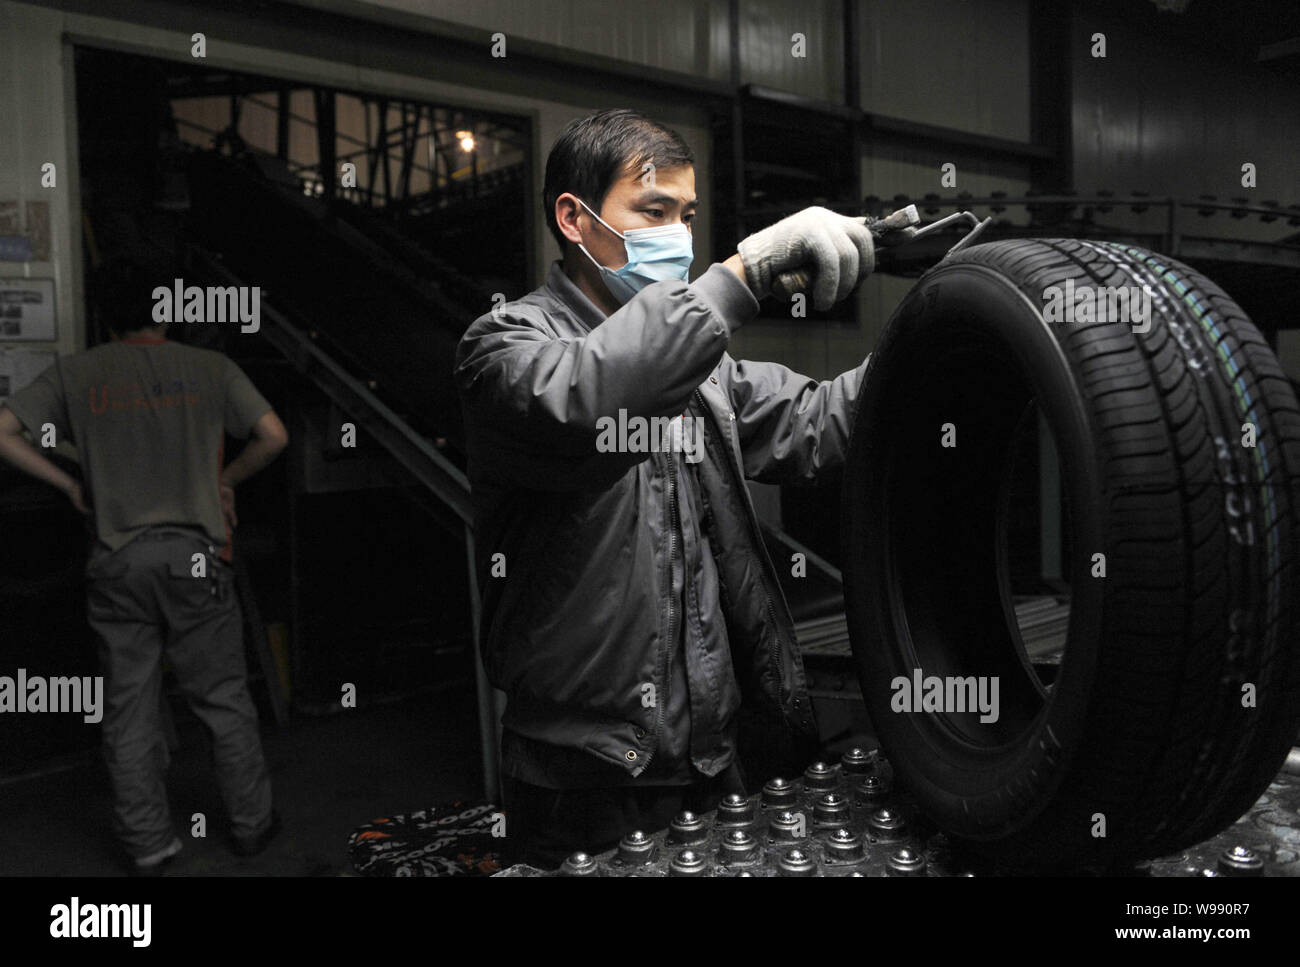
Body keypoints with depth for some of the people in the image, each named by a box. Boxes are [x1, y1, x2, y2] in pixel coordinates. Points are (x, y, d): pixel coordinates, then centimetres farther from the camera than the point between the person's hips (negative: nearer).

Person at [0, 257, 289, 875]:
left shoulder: (75, 373, 4)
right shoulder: (210, 368, 0)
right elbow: (273, 436, -4)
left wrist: (70, 485, 7)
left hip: (117, 562, 1)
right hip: (195, 553, -1)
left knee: (128, 711, 11)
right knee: (224, 702, 11)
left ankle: (147, 845, 20)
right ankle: (251, 825, 22)